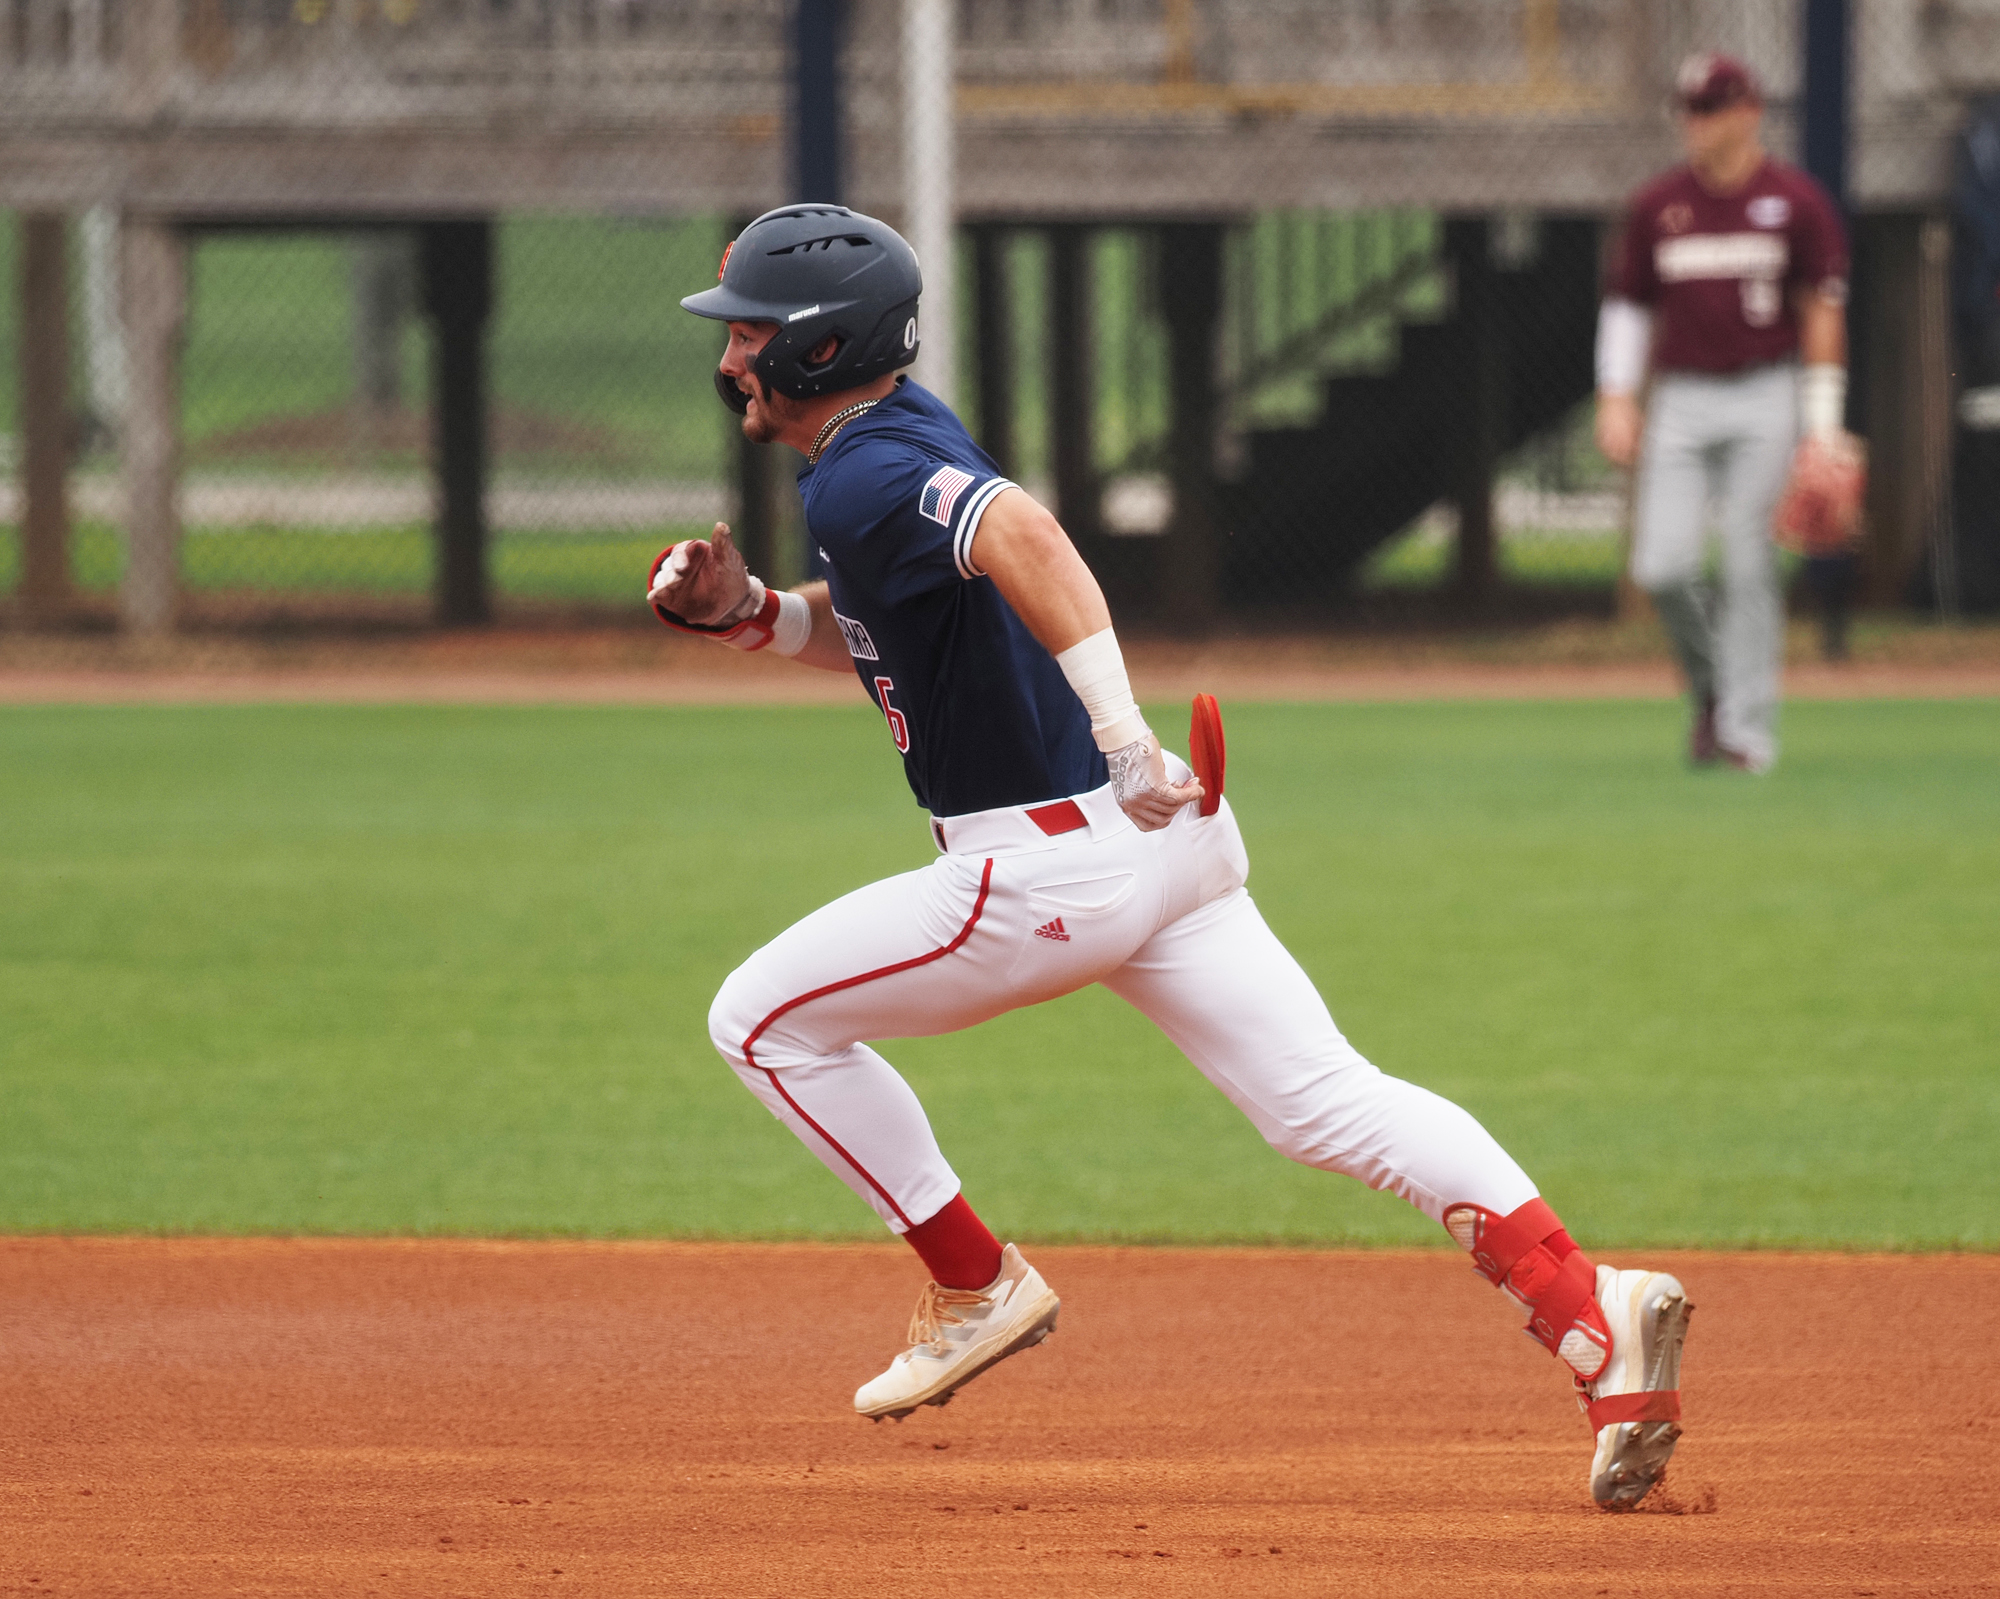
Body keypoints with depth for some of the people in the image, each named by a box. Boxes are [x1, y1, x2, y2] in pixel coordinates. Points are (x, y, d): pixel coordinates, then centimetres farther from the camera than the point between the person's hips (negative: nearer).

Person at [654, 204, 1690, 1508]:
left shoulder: (861, 478, -15)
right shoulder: (900, 434, 16)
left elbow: (1022, 537, -35)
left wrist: (1121, 736, -41)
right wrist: (746, 611, 12)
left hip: (1047, 865, -9)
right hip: (1156, 832, 9)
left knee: (762, 1019, 8)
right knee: (1327, 1102, 0)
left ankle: (977, 1288, 13)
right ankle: (1591, 1313, -17)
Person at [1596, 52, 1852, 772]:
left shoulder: (1795, 200, 0)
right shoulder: (1656, 205, 8)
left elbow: (1822, 307, 0)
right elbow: (1627, 303, 13)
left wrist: (1822, 420, -6)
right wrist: (1617, 400, 2)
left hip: (1765, 396, -3)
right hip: (1681, 401, 3)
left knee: (1749, 566, -8)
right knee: (1661, 565, -9)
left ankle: (1747, 728, -1)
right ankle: (1710, 681, 19)